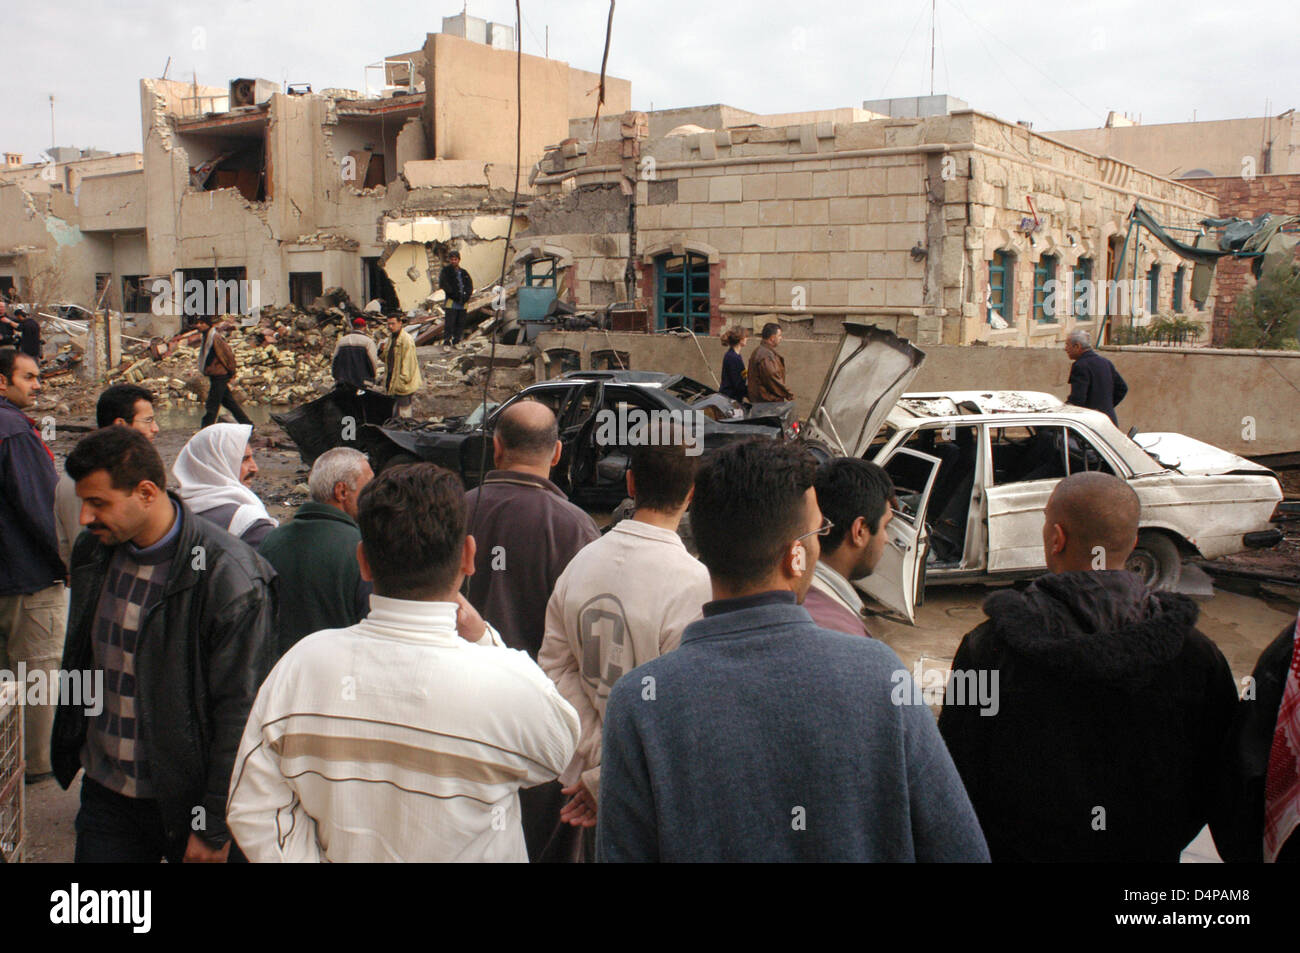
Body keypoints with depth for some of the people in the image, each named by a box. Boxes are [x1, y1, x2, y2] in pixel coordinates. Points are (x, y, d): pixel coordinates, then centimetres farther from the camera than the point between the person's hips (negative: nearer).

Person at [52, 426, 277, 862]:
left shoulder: (230, 577, -21)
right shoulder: (93, 552, 1)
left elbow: (239, 712, -18)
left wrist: (214, 829, -14)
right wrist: (69, 750, 18)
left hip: (182, 801, -5)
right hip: (104, 794, 6)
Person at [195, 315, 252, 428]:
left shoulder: (215, 338, -18)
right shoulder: (204, 338, 13)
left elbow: (229, 354, -18)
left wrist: (231, 371, -11)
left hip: (219, 376, -10)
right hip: (214, 376, 10)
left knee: (211, 406, -7)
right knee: (229, 402, 16)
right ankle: (247, 424, 23)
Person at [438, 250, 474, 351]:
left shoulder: (463, 273, 15)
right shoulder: (445, 271, 2)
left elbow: (470, 286, 12)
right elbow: (443, 285, -8)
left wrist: (466, 296, -5)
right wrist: (454, 295, -13)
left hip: (462, 304, 4)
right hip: (451, 302, -4)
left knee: (460, 324, 7)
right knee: (449, 324, -8)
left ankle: (456, 341, 18)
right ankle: (446, 343, -2)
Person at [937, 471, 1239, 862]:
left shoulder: (987, 647, -21)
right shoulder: (1199, 655, -14)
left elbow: (957, 783, -14)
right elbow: (1212, 790, -2)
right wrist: (1157, 841, 15)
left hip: (1020, 849, -2)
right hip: (1148, 854, 2)